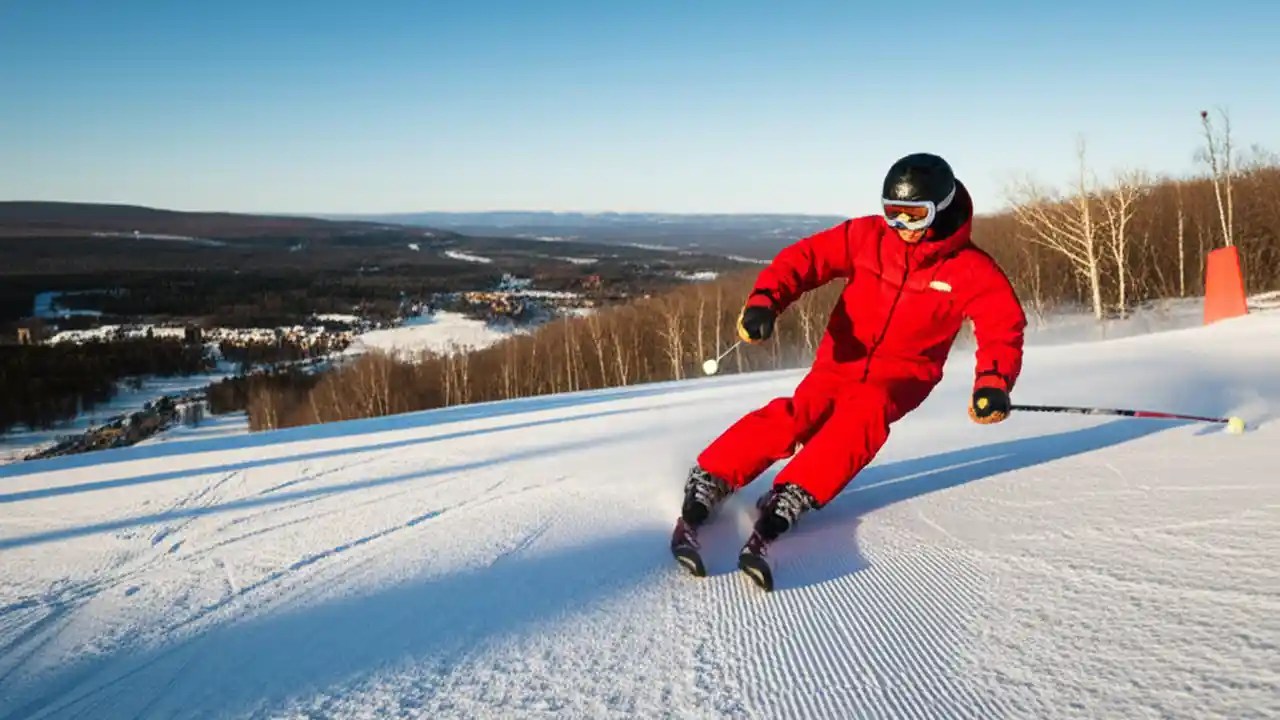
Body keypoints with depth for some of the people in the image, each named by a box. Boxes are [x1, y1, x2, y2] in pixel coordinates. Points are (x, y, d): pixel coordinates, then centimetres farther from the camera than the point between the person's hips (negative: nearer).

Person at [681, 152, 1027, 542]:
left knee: (863, 414, -34)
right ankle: (710, 479, -20)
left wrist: (993, 381, -32)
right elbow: (805, 258, -4)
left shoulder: (970, 269, -9)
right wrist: (765, 300, -21)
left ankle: (791, 497, -40)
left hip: (902, 375, -1)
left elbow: (1003, 324, -13)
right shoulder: (867, 236, -6)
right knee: (792, 418, -25)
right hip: (842, 362, 1)